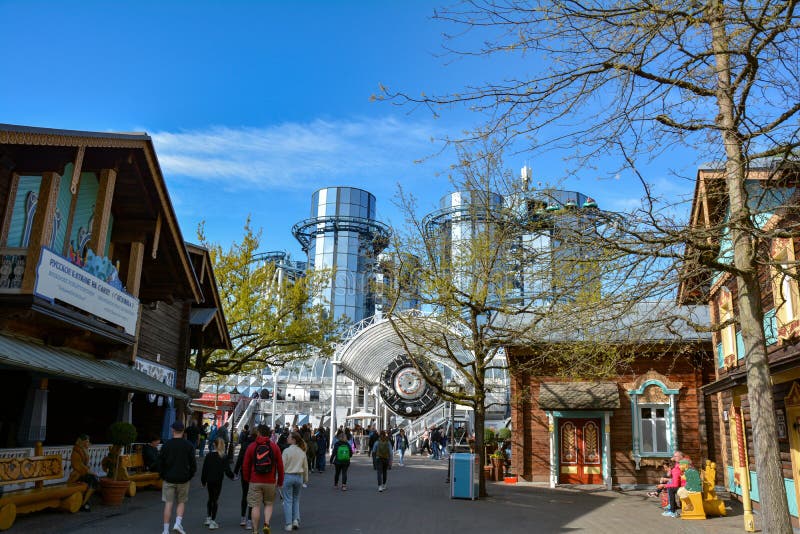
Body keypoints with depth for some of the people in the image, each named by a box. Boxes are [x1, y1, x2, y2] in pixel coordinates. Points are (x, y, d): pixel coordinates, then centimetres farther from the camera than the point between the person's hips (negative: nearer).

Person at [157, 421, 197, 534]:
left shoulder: (166, 445, -4)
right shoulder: (188, 446, -4)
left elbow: (160, 463, -1)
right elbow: (193, 464, -3)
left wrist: (163, 476, 12)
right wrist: (190, 476, 10)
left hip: (169, 479, 0)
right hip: (183, 479, 0)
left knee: (168, 503, 5)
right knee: (181, 502, 14)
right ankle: (178, 523, -3)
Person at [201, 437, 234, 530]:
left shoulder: (209, 455, 0)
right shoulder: (223, 457, -8)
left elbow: (204, 469, 4)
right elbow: (227, 470, -9)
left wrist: (203, 481, 13)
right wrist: (231, 476, 10)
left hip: (209, 480, 3)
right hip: (218, 481, -3)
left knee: (210, 499, 21)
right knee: (215, 500, 4)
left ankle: (208, 518, 25)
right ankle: (212, 522, 3)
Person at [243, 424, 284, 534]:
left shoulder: (251, 446, -1)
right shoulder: (275, 447, 0)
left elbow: (246, 465, 2)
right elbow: (280, 466, 2)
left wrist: (247, 479, 15)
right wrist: (280, 481, 12)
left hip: (255, 481, -1)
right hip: (270, 482, 1)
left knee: (256, 506, 5)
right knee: (269, 504, 16)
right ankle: (267, 523, -3)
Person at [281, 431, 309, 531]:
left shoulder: (287, 451, -11)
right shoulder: (302, 452, 3)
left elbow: (282, 466, -11)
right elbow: (305, 467, 10)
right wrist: (305, 479, 21)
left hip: (288, 476, -4)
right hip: (299, 477, 4)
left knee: (288, 500, 5)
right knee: (296, 500, 18)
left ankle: (288, 524, 5)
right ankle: (296, 520, 6)